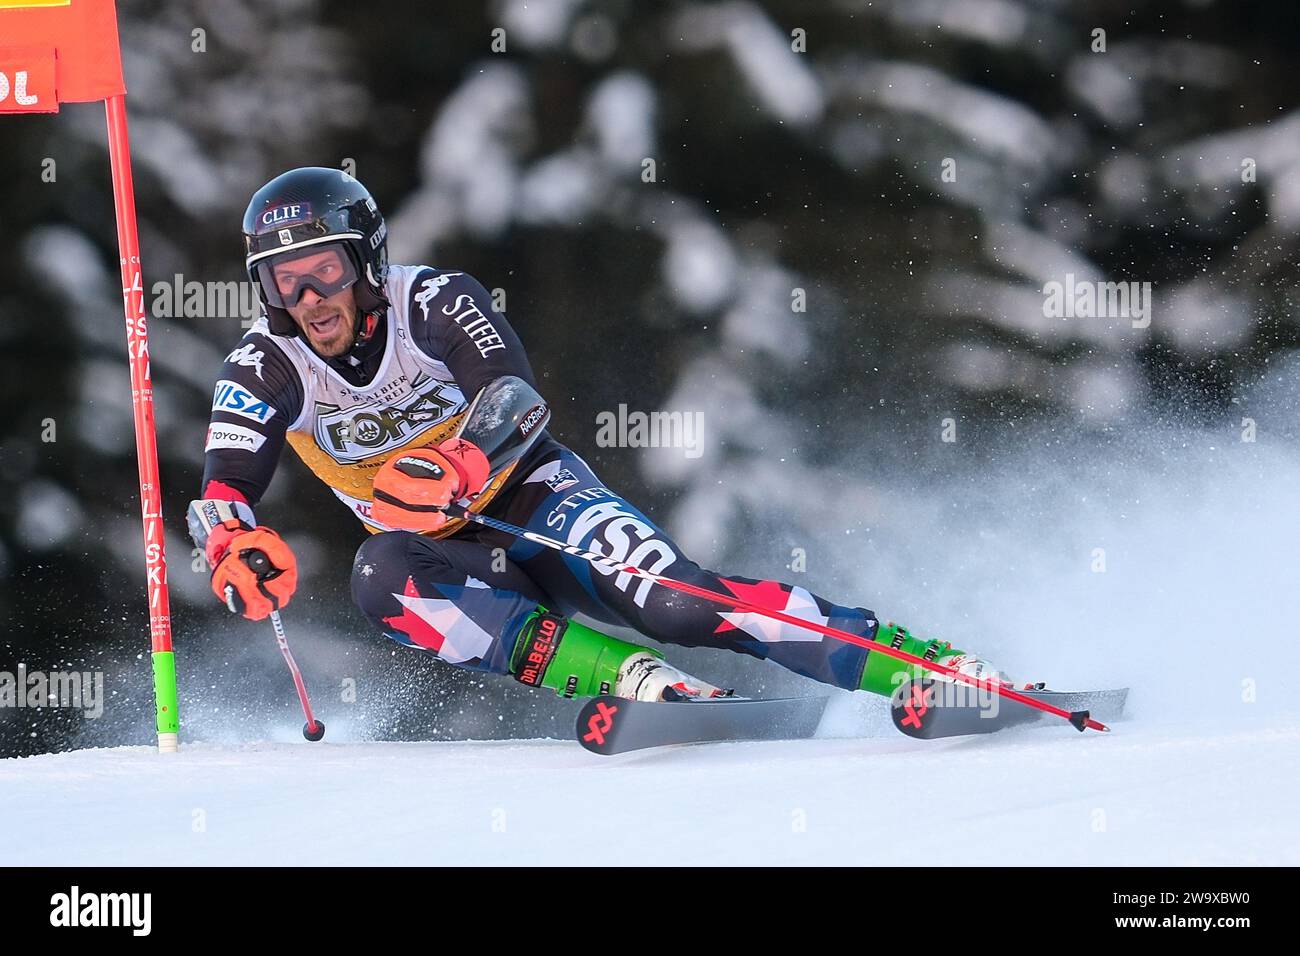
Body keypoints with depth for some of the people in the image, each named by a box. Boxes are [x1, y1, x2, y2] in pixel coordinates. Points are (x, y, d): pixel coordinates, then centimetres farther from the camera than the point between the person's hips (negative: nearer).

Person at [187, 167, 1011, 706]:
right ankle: (639, 682, -37)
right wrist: (237, 552, -45)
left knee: (672, 601, -28)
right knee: (382, 580, -32)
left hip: (532, 497, -3)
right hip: (449, 556, 3)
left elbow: (516, 398, -30)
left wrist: (455, 468, -53)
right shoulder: (267, 368, -9)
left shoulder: (432, 302, -16)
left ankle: (931, 666, -29)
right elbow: (225, 488, -19)